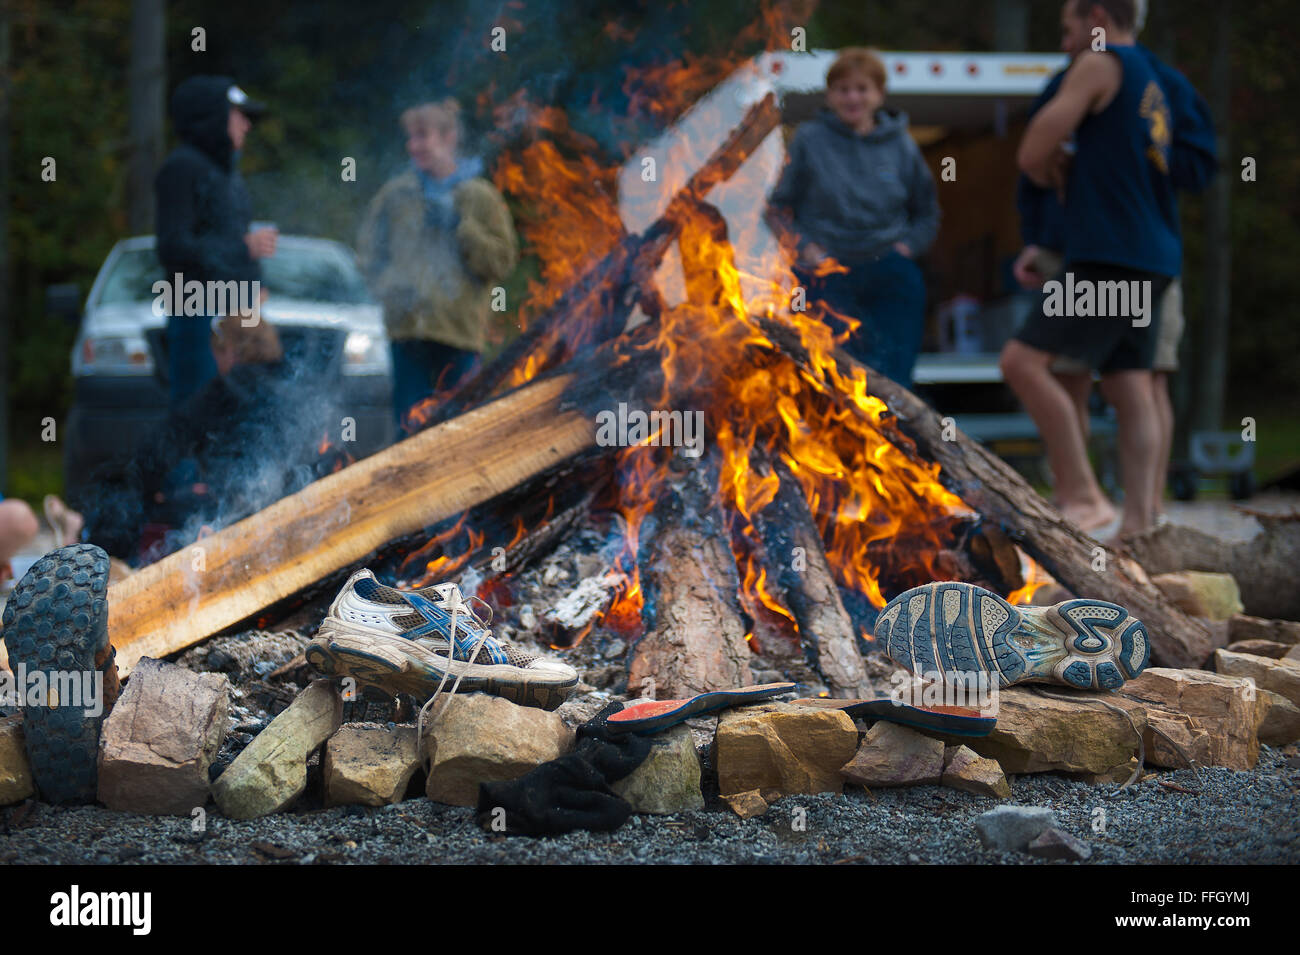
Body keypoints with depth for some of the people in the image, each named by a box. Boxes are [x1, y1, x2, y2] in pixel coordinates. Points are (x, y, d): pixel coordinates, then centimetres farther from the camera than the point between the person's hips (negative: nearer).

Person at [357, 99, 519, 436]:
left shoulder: (480, 196, 4)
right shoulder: (396, 193, 9)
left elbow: (502, 260, 0)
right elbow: (369, 248, 13)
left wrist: (460, 226, -9)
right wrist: (389, 286, -4)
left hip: (460, 331, -2)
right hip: (407, 327, 2)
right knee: (410, 424, 0)